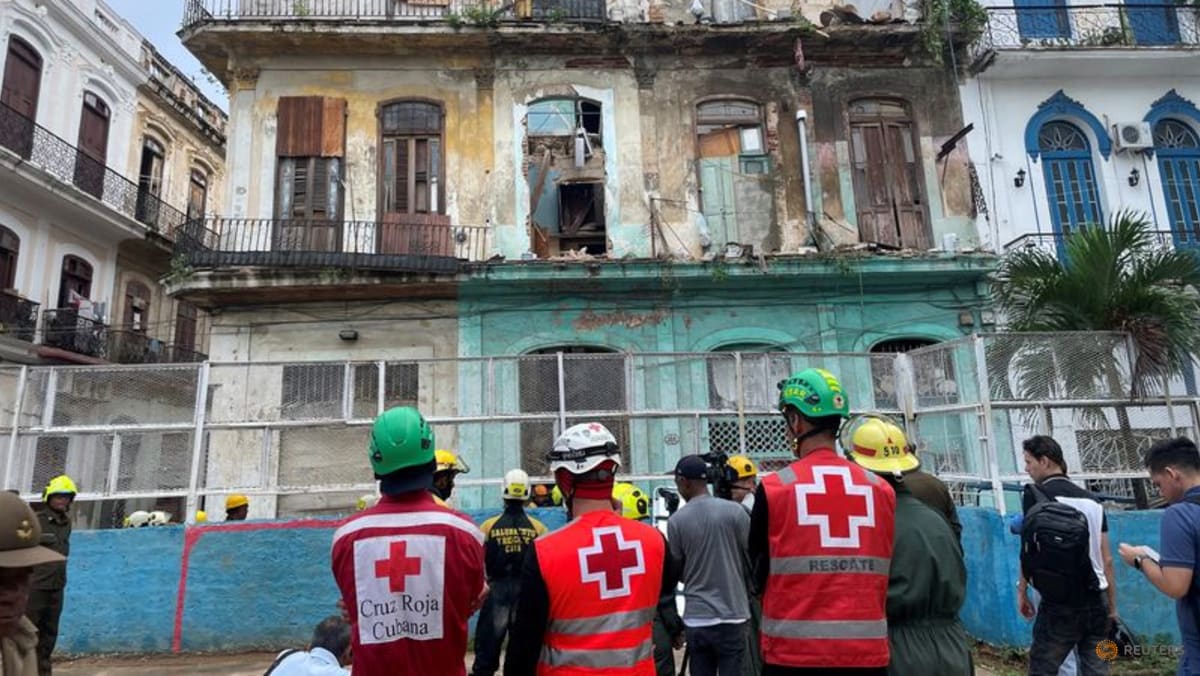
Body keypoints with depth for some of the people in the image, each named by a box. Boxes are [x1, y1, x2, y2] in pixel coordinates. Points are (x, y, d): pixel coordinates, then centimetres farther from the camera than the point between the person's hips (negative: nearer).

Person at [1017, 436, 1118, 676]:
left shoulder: (1035, 494, -6)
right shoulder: (1091, 500, 12)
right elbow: (1107, 559, 13)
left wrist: (1022, 589, 1)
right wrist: (1112, 605, 18)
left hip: (1060, 604, -6)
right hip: (1096, 602, 6)